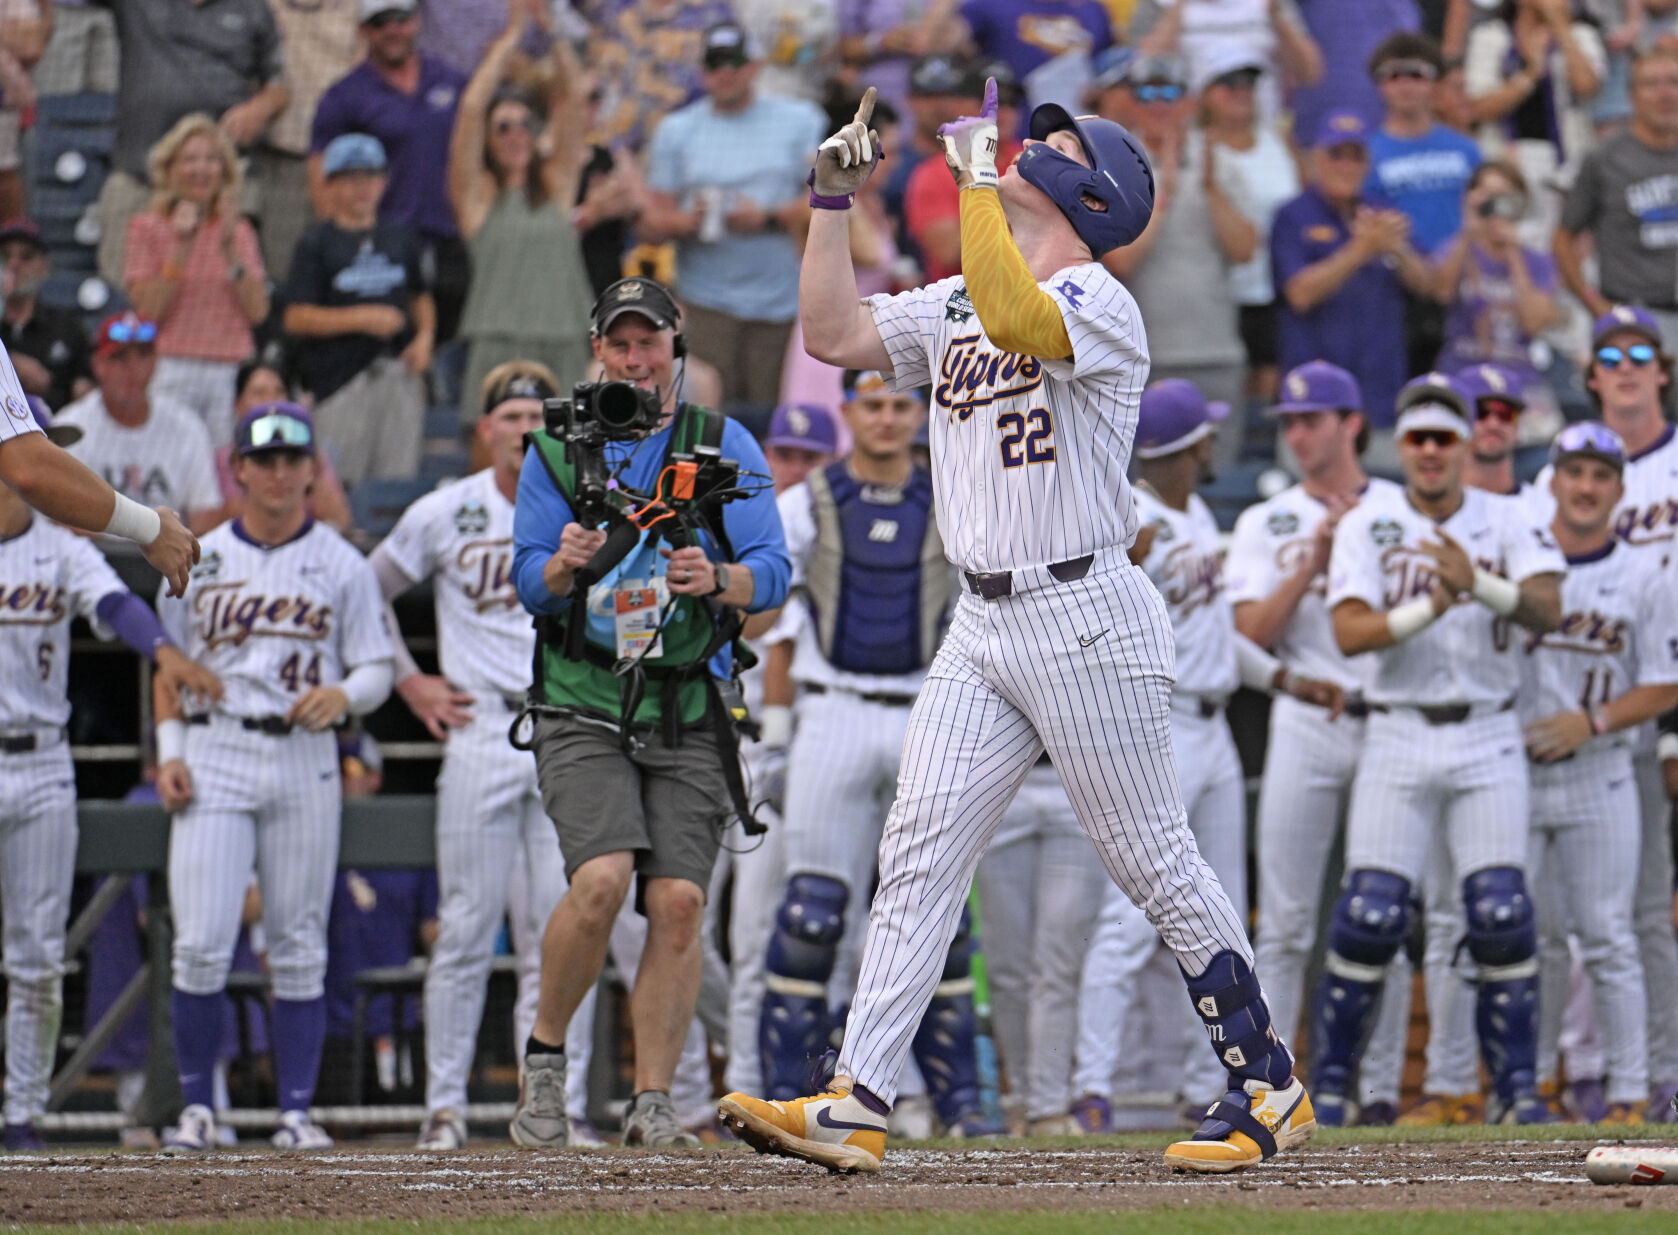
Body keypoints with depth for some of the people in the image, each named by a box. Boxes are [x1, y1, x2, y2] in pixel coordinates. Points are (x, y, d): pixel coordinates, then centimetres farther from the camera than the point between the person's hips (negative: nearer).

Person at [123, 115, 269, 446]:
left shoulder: (241, 231, 12)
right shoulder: (147, 228, 5)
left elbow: (257, 311, 2)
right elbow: (147, 310, -6)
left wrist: (230, 249, -7)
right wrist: (182, 247, -11)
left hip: (231, 373, 2)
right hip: (172, 371, -2)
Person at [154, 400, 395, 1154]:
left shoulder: (341, 565, 7)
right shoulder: (200, 560, 9)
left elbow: (376, 670, 6)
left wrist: (343, 695, -16)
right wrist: (170, 752, 0)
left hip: (304, 760, 0)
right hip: (214, 758, 0)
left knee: (299, 949, 2)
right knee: (201, 945, -9)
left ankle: (296, 1111, 7)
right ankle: (196, 1106, 1)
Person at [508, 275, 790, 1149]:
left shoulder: (723, 447, 7)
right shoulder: (556, 450, 8)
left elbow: (774, 571, 0)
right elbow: (529, 584, 4)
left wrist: (718, 579, -22)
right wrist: (565, 564, -19)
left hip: (688, 712, 1)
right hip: (583, 707, -1)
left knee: (678, 902, -10)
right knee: (601, 878, -20)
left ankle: (652, 1101, -2)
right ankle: (544, 1053, 0)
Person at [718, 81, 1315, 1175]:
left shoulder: (1099, 303, -10)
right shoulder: (952, 304, 16)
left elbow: (1015, 320, -31)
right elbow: (835, 334, 11)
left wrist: (975, 175, -24)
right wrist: (834, 199, 5)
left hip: (1087, 616, -7)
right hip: (984, 625, 7)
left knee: (1155, 862, -1)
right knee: (919, 856, -3)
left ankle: (1271, 1087, 12)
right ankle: (857, 1106, -8)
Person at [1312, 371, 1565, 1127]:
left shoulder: (1506, 523, 4)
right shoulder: (1367, 526, 2)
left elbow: (1547, 609, -12)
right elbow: (1349, 632, -11)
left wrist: (1479, 584, -30)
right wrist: (1428, 609, -26)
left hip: (1487, 739, 0)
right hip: (1399, 738, 0)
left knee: (1501, 914, -8)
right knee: (1371, 914, -8)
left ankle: (1516, 1087, 1)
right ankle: (1332, 1085, 3)